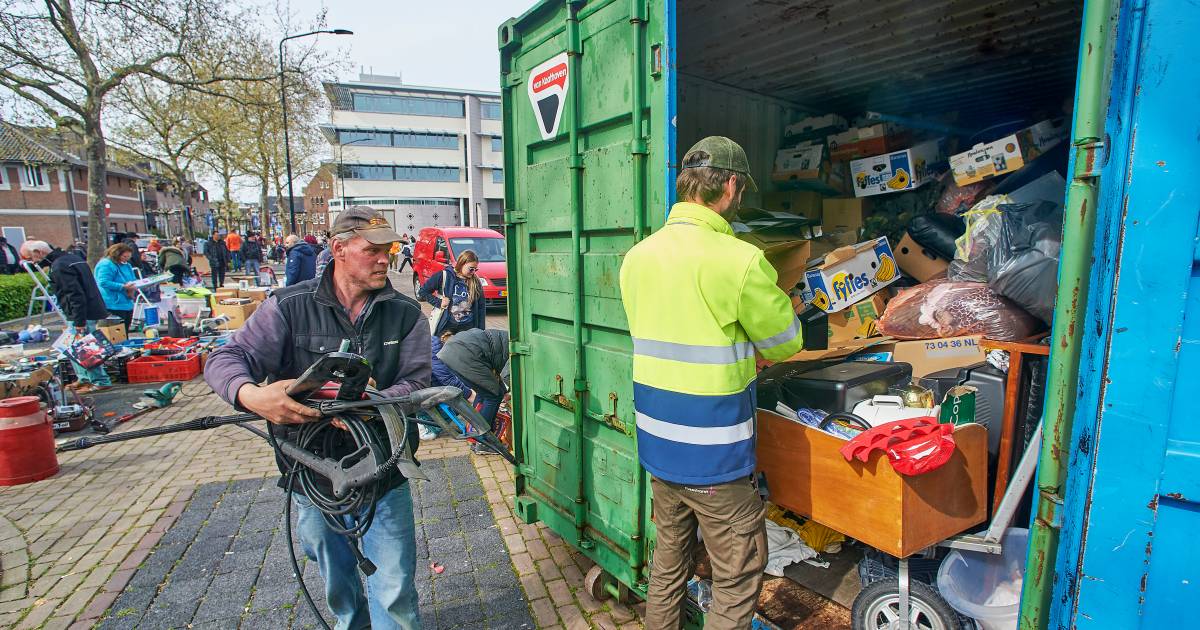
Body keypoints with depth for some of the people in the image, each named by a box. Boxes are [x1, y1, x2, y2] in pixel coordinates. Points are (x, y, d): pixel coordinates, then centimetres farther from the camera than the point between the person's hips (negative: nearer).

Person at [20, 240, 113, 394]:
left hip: (82, 314, -11)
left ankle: (101, 381, -1)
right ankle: (84, 378, 25)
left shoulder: (59, 266, -17)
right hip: (92, 310, 11)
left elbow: (75, 294, -23)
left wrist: (79, 322, -22)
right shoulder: (70, 257, 14)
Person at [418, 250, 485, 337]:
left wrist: (481, 331, 3)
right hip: (446, 327, -2)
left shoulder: (475, 282, 3)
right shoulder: (444, 276, -6)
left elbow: (481, 308, 6)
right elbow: (422, 292, 1)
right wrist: (438, 303, -11)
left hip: (468, 327, 2)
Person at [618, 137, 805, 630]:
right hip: (713, 456, -6)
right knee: (738, 579, 12)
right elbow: (785, 343, -4)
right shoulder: (740, 260, -19)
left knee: (668, 561, 24)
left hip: (657, 445, 7)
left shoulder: (637, 257, 1)